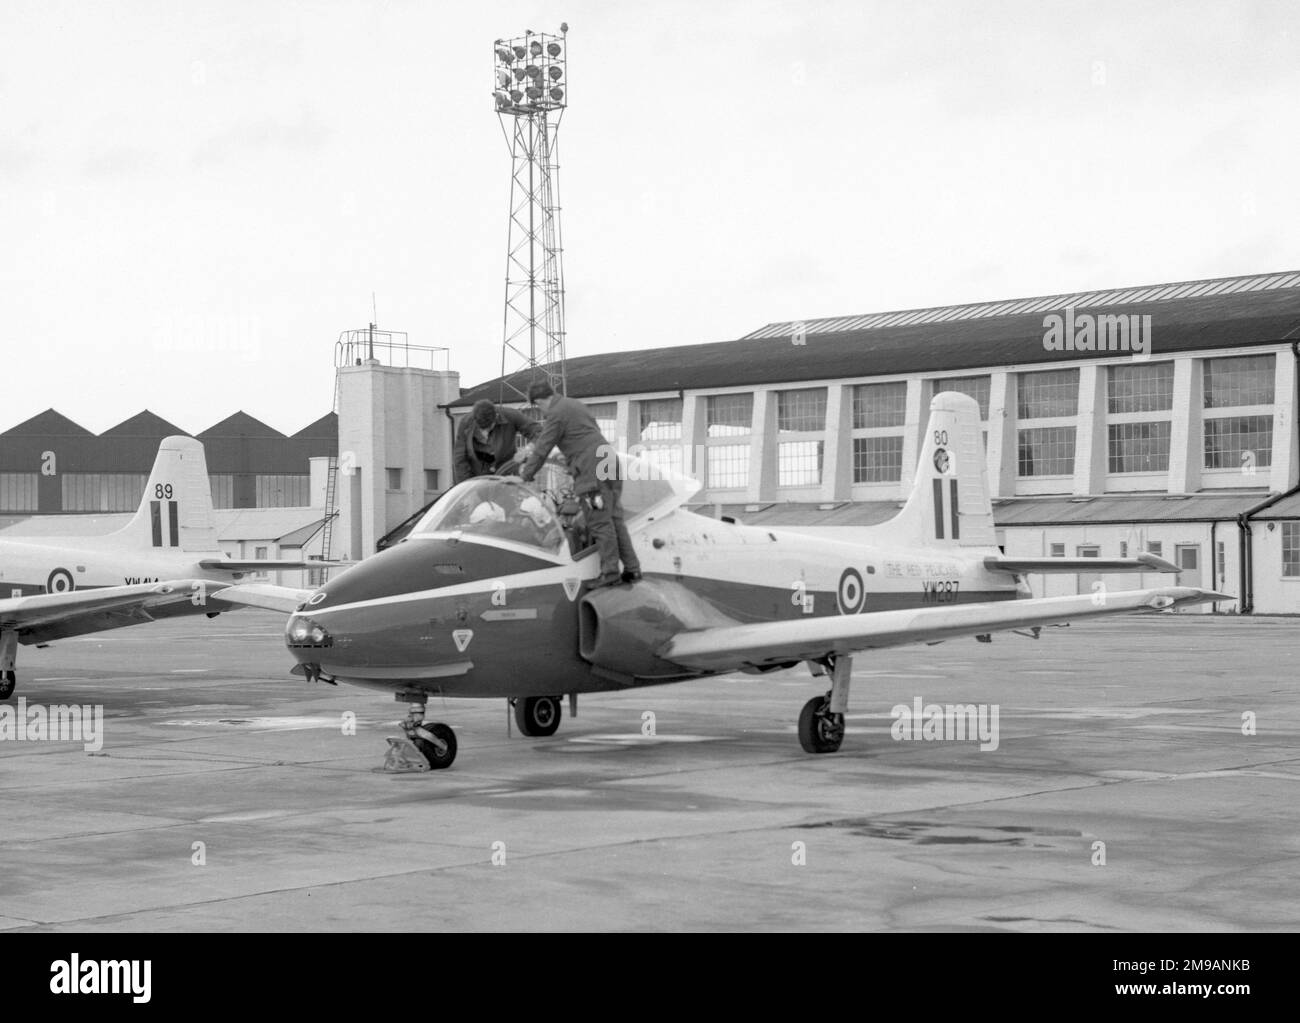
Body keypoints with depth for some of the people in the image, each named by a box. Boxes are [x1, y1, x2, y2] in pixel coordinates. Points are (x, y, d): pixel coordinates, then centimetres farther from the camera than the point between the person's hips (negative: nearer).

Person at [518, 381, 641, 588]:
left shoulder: (556, 414, -7)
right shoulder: (576, 405, 21)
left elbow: (542, 450, -5)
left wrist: (524, 476, 6)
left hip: (591, 471, -9)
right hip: (610, 463, 9)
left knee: (600, 523, -7)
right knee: (614, 520, 11)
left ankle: (610, 572, -8)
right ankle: (632, 569, 11)